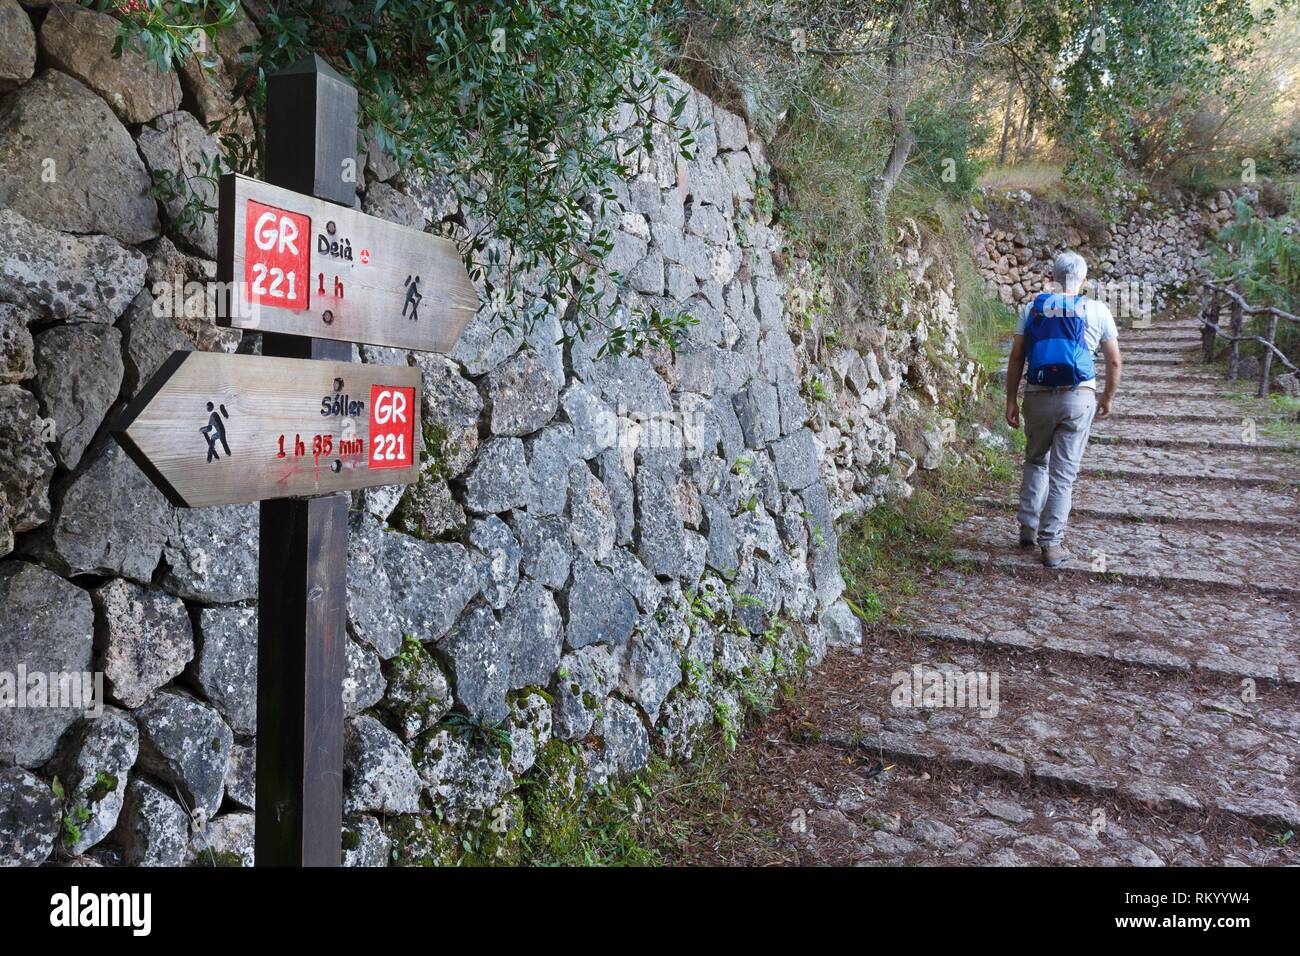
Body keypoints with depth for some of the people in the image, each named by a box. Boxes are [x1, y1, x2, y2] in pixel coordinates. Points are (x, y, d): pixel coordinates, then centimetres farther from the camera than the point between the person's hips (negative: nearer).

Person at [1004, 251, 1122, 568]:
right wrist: (1108, 398, 22)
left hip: (1039, 397, 2)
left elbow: (1016, 358, 3)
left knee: (1036, 460, 22)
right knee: (1064, 473, 3)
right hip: (1078, 399, -1)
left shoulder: (1033, 307, 7)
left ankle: (1028, 526, 18)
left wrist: (1011, 401, 8)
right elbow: (1114, 361, 8)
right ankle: (1051, 544, 5)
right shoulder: (1096, 310, 5)